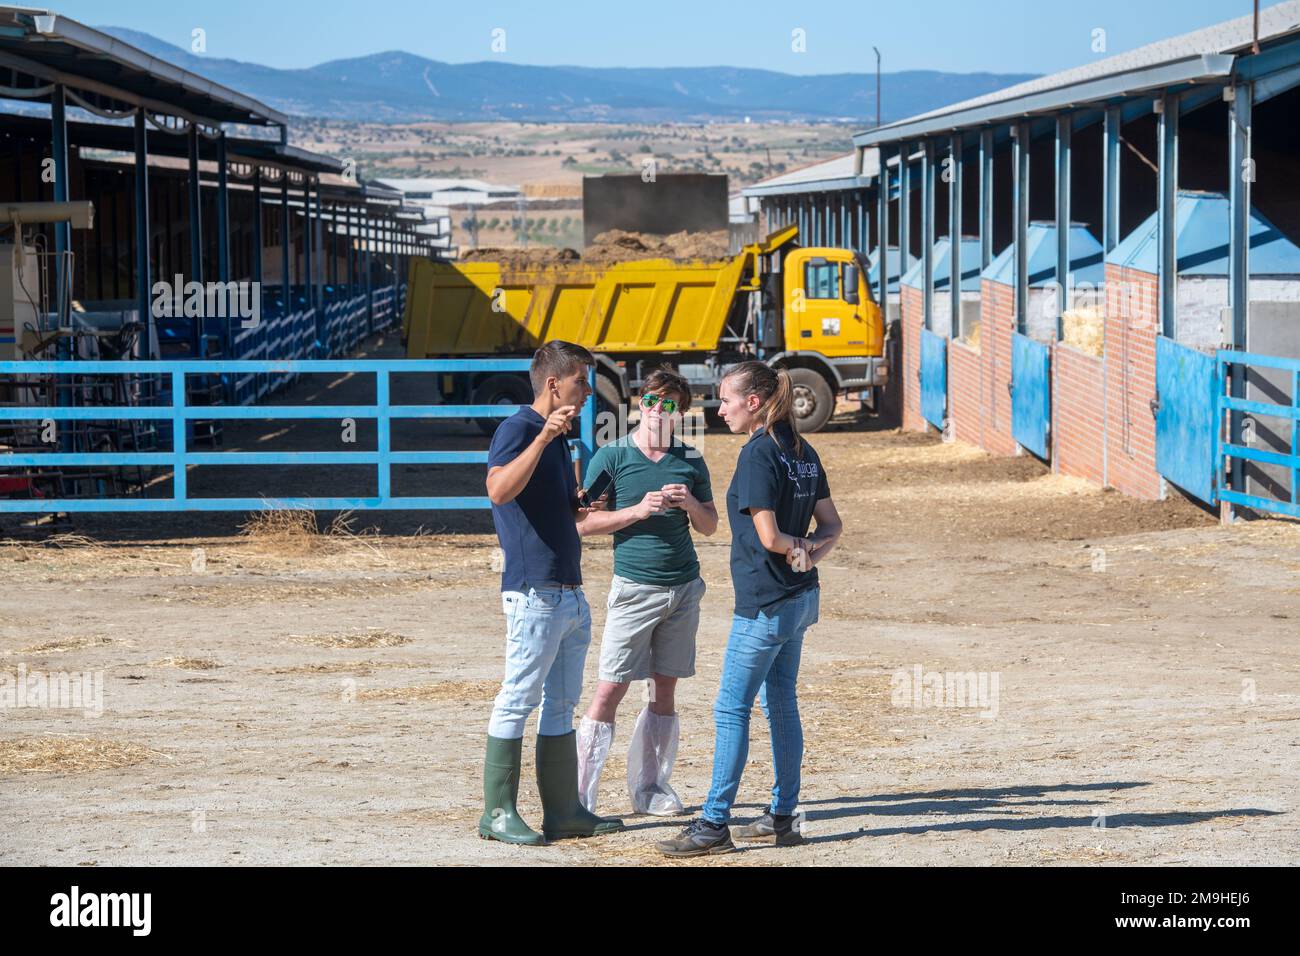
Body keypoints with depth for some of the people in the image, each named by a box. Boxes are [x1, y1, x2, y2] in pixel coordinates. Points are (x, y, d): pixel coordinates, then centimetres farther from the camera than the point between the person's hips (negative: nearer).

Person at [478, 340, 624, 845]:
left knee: (561, 705, 12)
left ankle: (564, 811, 17)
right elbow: (499, 490, -30)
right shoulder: (518, 429, -10)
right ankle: (498, 813, -1)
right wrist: (544, 436, -35)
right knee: (518, 700, -6)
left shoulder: (557, 439, 18)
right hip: (534, 591, -10)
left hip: (570, 592, 10)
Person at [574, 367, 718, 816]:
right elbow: (584, 522, -5)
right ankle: (579, 793, -4)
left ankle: (649, 787, 16)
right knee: (610, 690, -7)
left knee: (665, 687, 8)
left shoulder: (691, 461, 8)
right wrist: (638, 511, -16)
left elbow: (710, 525, 15)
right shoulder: (612, 457, -2)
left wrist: (690, 504, -6)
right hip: (634, 588, -4)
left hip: (683, 587, 4)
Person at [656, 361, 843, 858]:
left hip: (765, 603, -9)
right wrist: (812, 551, -4)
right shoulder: (803, 452, 10)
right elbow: (832, 526, 13)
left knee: (731, 709, -5)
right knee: (781, 705, 14)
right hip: (801, 597, 9)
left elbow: (768, 536, -19)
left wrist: (794, 547, 0)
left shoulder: (757, 454, -17)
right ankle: (781, 817, 18)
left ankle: (714, 824, -4)